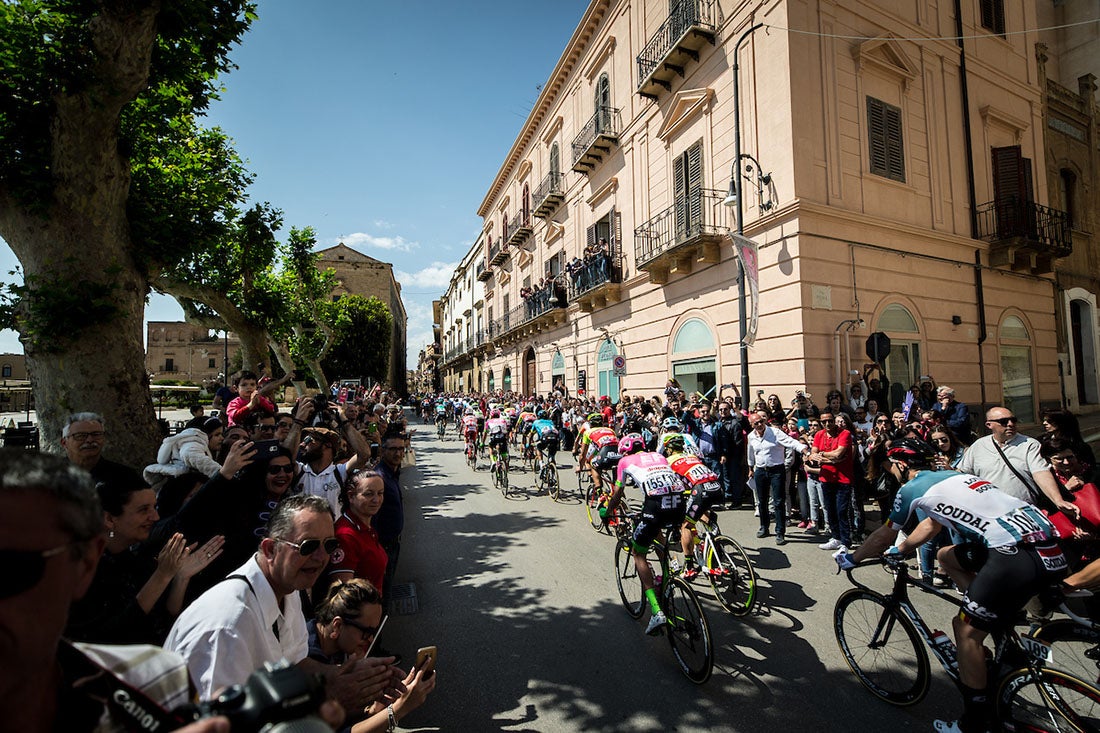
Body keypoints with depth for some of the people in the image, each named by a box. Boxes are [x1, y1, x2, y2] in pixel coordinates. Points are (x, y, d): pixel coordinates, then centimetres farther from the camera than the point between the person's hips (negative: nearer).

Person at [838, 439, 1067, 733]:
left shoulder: (912, 488, -1)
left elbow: (885, 535, 8)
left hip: (1021, 558, -9)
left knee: (966, 628, 2)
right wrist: (899, 549, 45)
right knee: (947, 556, 24)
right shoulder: (948, 476, 24)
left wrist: (851, 559, 22)